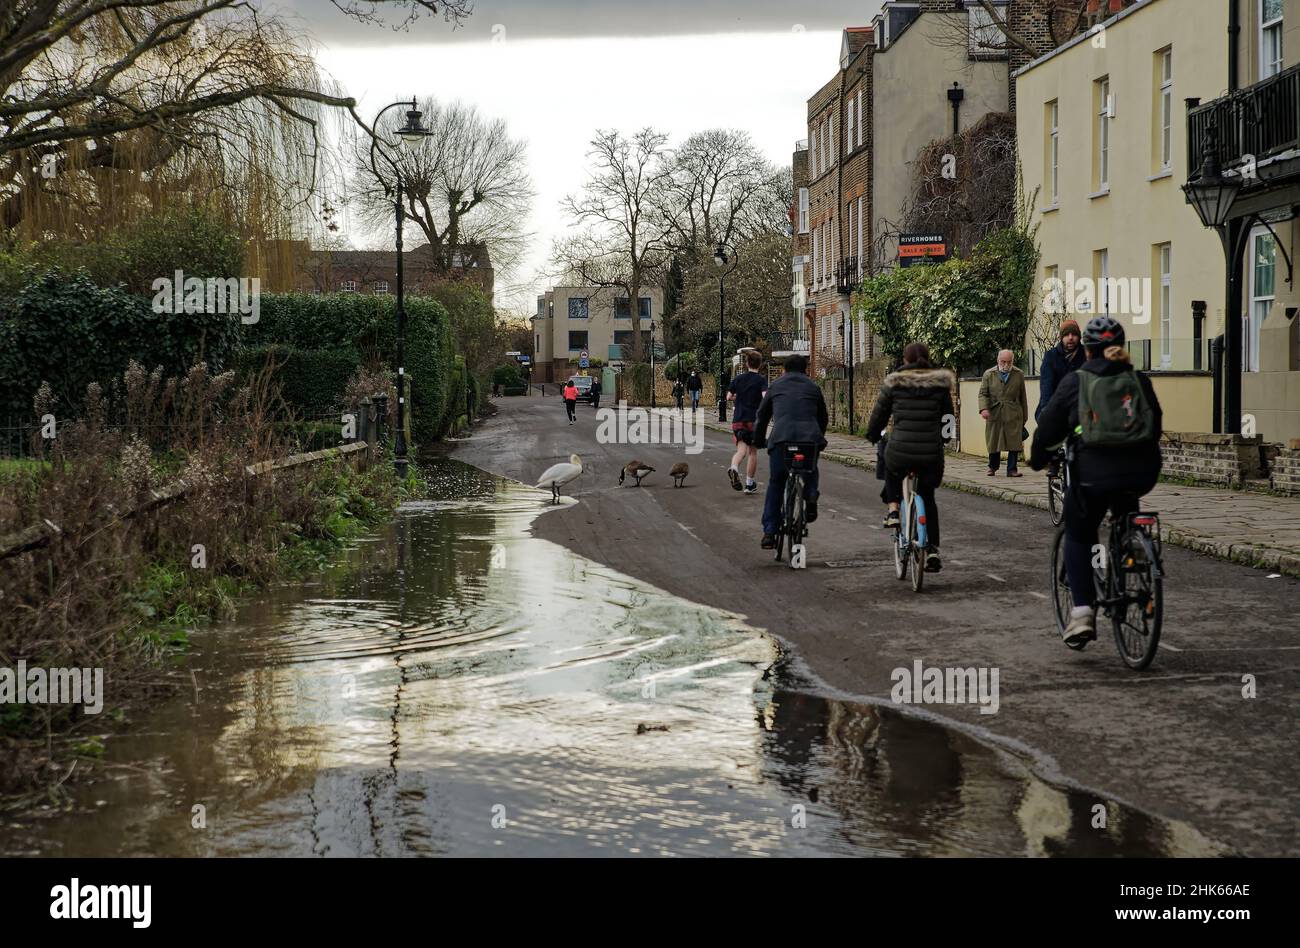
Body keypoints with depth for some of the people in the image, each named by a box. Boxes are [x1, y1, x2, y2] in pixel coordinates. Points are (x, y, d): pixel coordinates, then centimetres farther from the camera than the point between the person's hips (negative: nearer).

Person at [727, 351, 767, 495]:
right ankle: (749, 484, 16)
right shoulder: (761, 380, -5)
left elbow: (729, 397, 6)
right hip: (754, 420, -2)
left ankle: (734, 468, -34)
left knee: (741, 450, 0)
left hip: (738, 420, 2)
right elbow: (765, 397, -19)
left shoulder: (738, 379, 6)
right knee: (753, 451, 11)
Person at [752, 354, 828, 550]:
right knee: (811, 470, 32)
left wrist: (758, 442, 34)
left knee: (775, 484, 10)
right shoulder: (813, 387, 23)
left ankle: (769, 532, 4)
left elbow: (761, 416, 24)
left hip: (781, 437, -1)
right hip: (810, 437, 1)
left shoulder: (775, 386, 22)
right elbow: (823, 418, 29)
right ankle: (811, 496, 4)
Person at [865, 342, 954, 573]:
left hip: (900, 451, -1)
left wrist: (873, 436, 29)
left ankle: (893, 510, 21)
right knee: (928, 497, 22)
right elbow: (948, 417, 15)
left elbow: (878, 415, 9)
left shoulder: (894, 383, 1)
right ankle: (932, 549, 13)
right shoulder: (940, 384, 5)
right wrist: (945, 438, 34)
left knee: (890, 465, 36)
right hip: (932, 453, 2)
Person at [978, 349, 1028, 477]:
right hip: (994, 414, 0)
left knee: (1014, 443, -6)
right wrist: (983, 408, -17)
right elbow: (983, 393, 2)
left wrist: (1025, 417, 13)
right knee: (993, 442, 7)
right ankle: (993, 467, 25)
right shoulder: (989, 374, 5)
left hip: (1013, 415, 0)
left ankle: (1011, 469, 0)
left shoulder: (1019, 375, 9)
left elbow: (1023, 397, 13)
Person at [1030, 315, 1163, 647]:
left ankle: (1082, 611, 1)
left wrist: (1037, 458, 29)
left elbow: (1048, 427, 11)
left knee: (1078, 536, 15)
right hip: (1142, 471, 3)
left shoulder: (1075, 382, 6)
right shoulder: (1139, 380, 13)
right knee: (1125, 510, 36)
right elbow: (1156, 424, 21)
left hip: (1094, 471, -3)